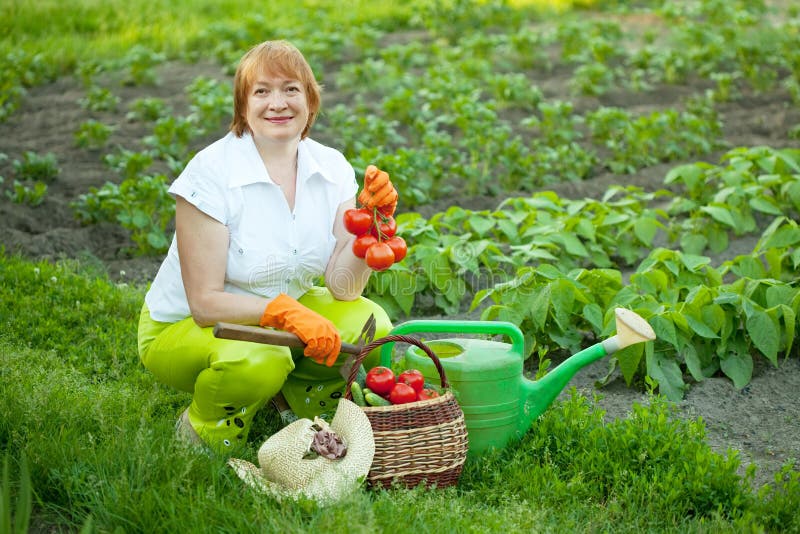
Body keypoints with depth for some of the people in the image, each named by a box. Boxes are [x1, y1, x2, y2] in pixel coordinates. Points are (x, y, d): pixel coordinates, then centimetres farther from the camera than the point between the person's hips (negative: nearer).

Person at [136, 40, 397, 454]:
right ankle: (202, 428, -2)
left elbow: (343, 287, -13)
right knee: (257, 361, -36)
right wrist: (286, 311, -38)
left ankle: (292, 396, 9)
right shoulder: (211, 173, -22)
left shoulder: (332, 168, -8)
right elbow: (205, 302, -24)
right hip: (184, 327, -5)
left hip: (280, 315, 5)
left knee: (369, 325, -20)